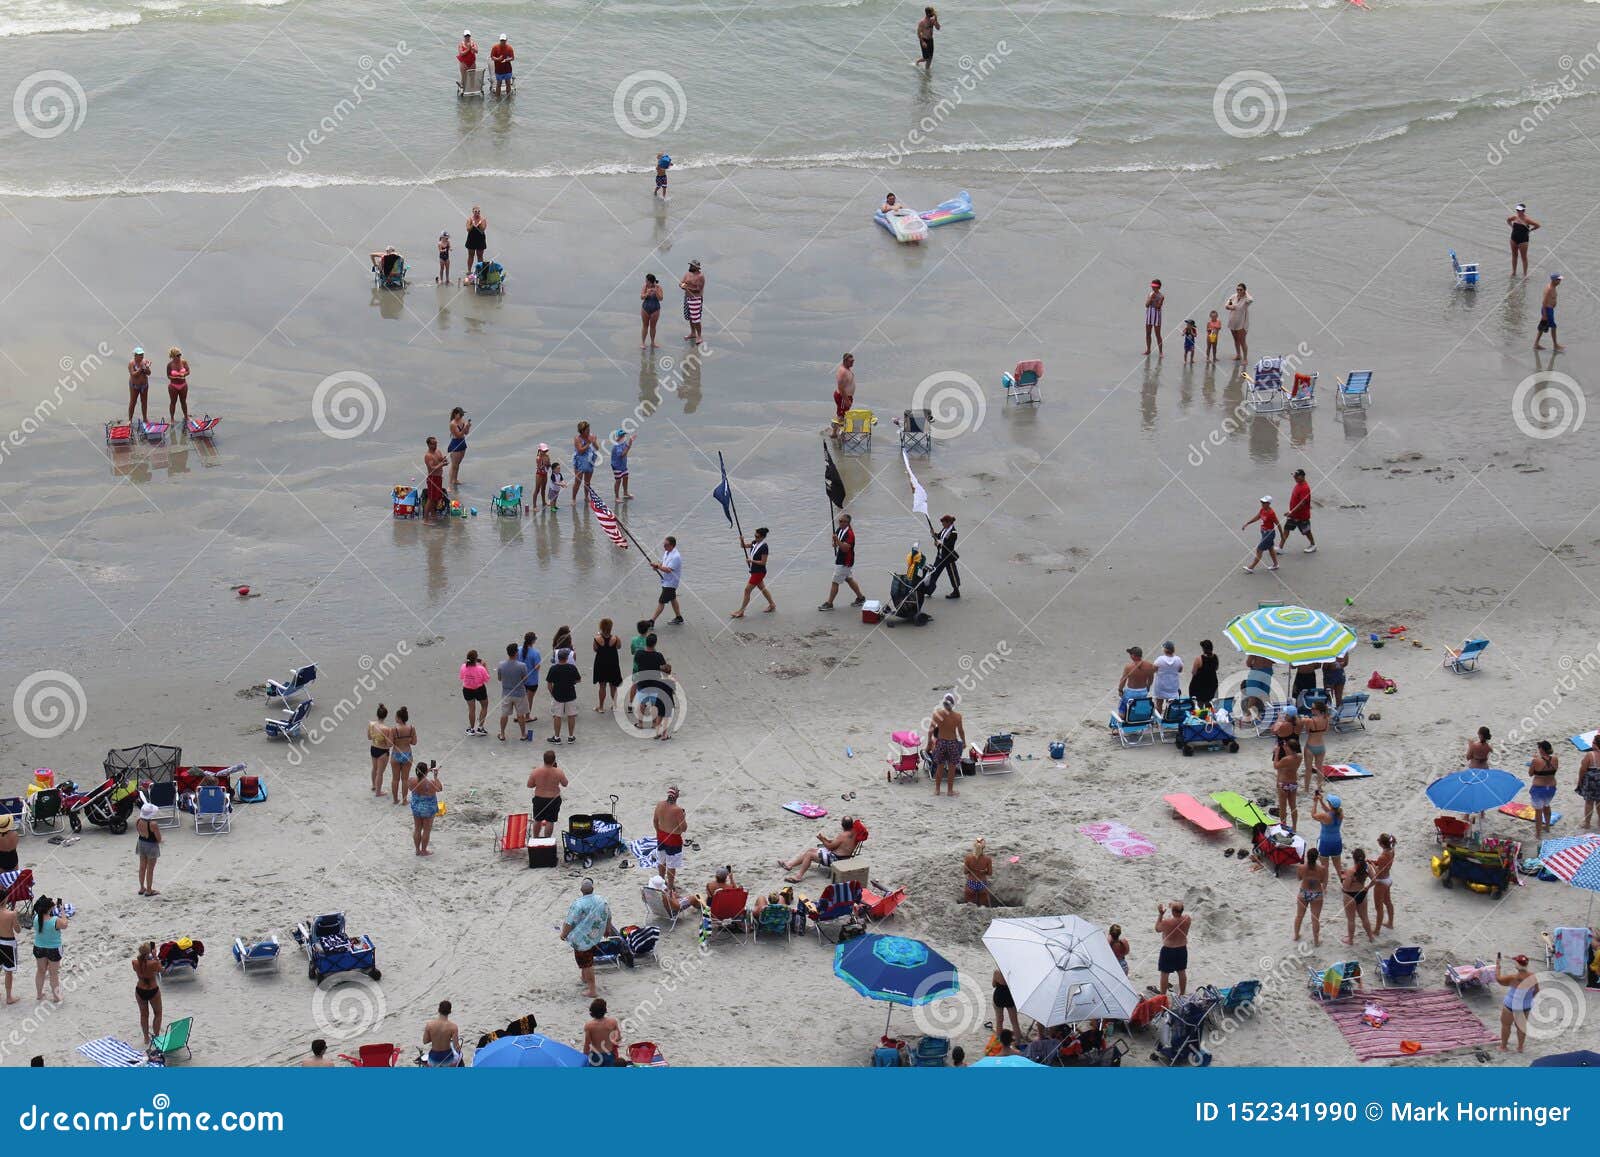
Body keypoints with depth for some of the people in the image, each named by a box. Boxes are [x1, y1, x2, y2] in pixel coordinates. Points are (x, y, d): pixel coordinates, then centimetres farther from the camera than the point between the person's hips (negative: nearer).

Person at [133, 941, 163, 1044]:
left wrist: (141, 954, 2)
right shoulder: (154, 963, -29)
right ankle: (156, 1036, 27)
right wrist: (155, 956, -5)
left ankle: (146, 1037, 35)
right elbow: (160, 969, -6)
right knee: (158, 1014, 22)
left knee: (144, 1014, 23)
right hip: (153, 991, -3)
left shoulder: (135, 962, -20)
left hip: (140, 991, 3)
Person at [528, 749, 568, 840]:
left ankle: (535, 839, 35)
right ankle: (547, 839, 19)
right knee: (550, 821, 11)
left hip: (539, 799, 2)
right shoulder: (558, 772, -19)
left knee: (537, 820, 19)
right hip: (554, 799, -2)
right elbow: (565, 784, -4)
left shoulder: (536, 771, -16)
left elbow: (529, 785, -7)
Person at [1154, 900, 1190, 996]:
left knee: (1164, 974, 10)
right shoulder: (1187, 919, -16)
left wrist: (1160, 914, -7)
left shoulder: (1167, 922, -28)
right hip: (1182, 949, 5)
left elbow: (1157, 929, -8)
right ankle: (1182, 995, 34)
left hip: (1168, 950, -5)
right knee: (1182, 972, 20)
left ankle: (1163, 996, 18)